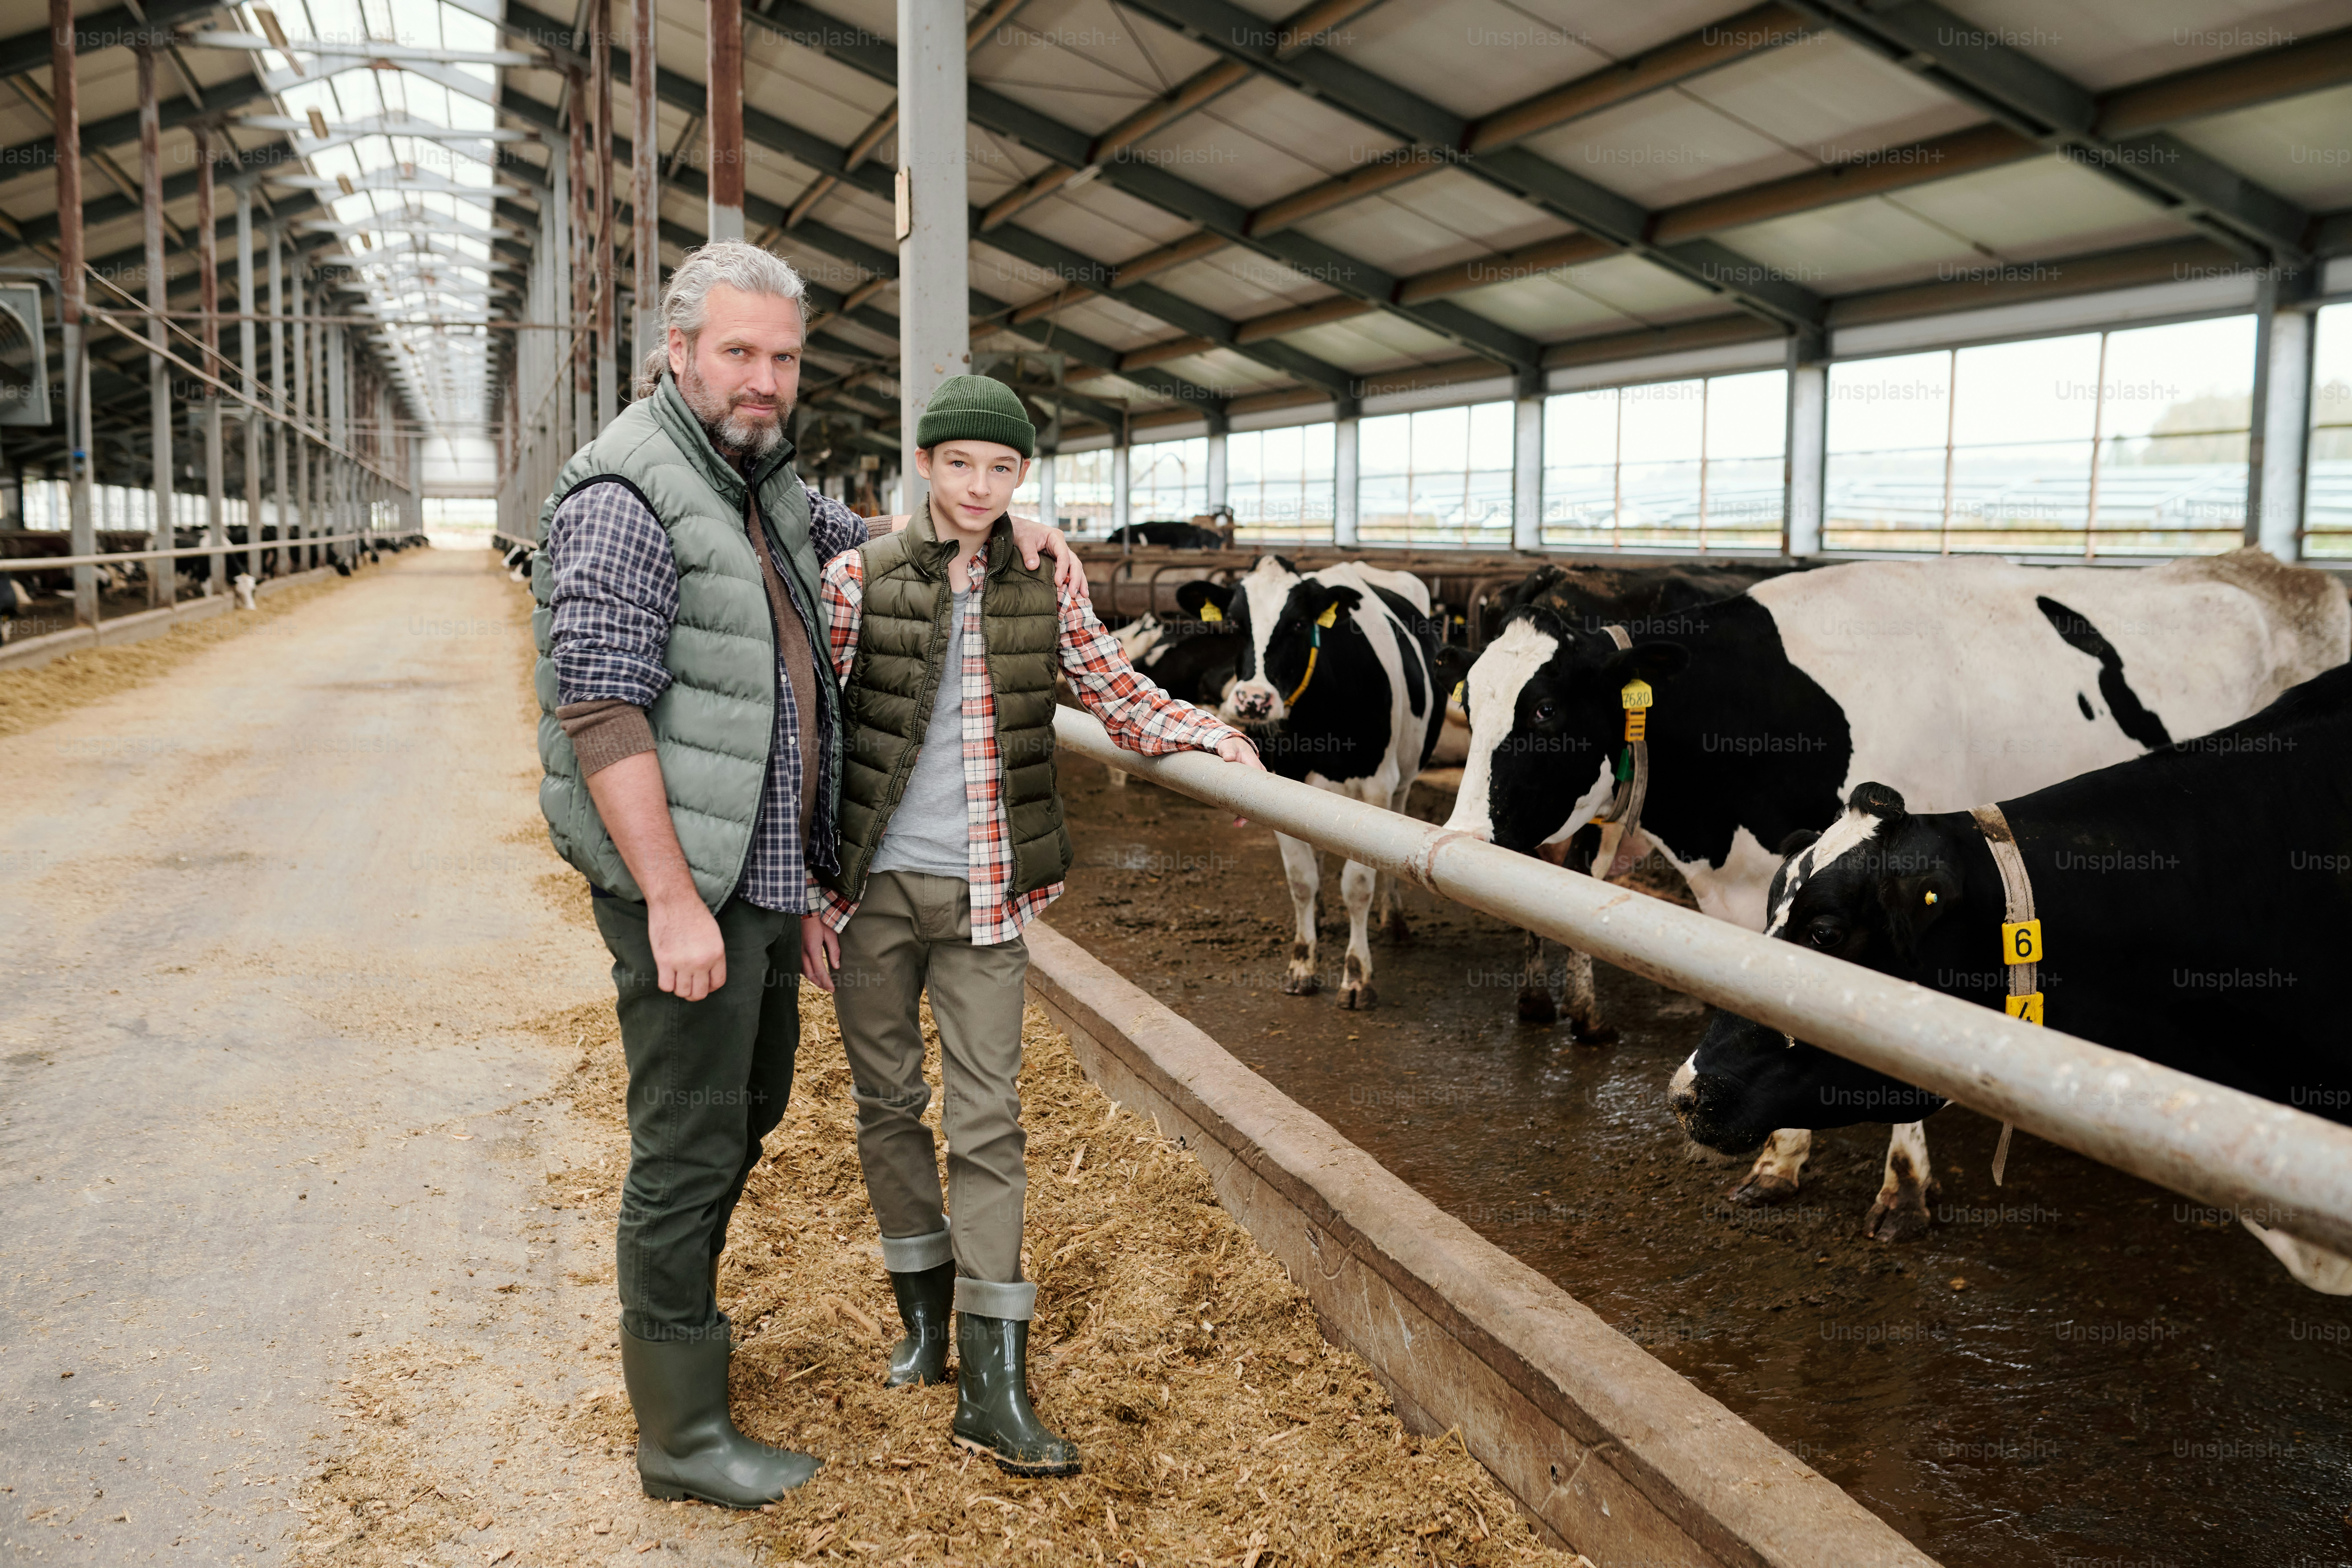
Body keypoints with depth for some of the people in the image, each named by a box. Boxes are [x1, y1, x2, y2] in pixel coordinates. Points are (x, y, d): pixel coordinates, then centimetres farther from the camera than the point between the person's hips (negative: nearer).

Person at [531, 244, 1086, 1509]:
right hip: (683, 884, -9)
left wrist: (999, 525, 11)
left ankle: (671, 1320, 43)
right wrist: (675, 904, -25)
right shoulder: (627, 497, -17)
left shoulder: (758, 480, 11)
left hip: (767, 876, 9)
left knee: (749, 1112, 22)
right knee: (689, 1149, 1)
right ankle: (682, 1437, 15)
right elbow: (600, 711, -22)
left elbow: (864, 539, 29)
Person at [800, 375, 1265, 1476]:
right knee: (887, 1105, 12)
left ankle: (992, 1385, 5)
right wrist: (808, 893, -5)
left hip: (984, 897, 1)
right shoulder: (858, 580, -3)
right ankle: (924, 1310, 33)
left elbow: (1119, 696, 9)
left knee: (989, 1123, 0)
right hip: (870, 889, 0)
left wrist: (1212, 737, -12)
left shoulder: (1044, 593, 3)